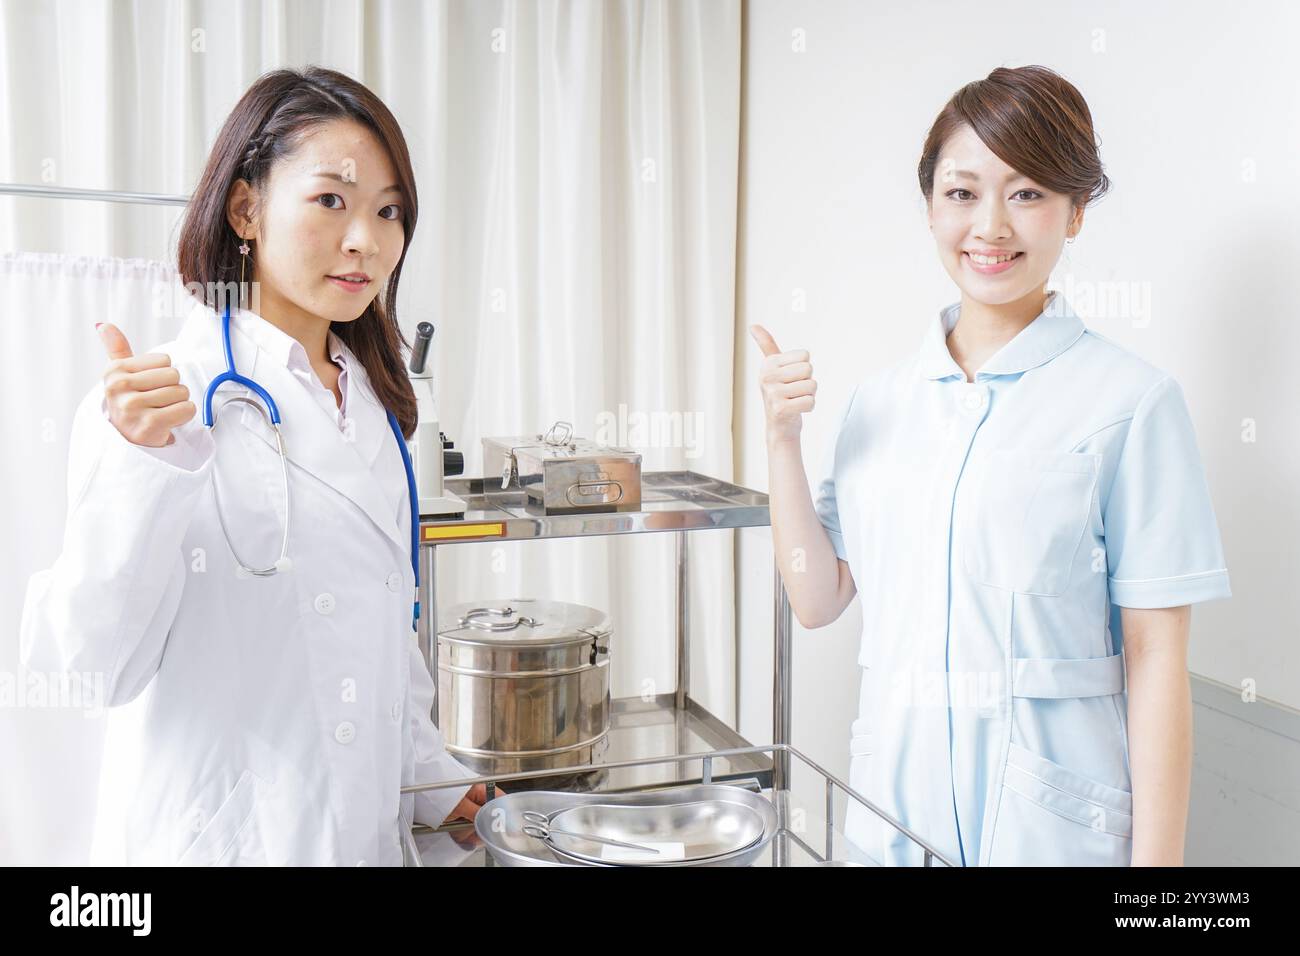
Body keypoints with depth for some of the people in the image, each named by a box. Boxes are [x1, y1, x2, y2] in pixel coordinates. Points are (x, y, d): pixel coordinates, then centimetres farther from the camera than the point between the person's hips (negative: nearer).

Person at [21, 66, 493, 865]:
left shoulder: (369, 404, 5)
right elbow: (99, 663, -20)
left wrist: (428, 778, 12)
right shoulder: (152, 400, -15)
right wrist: (147, 468, -32)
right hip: (217, 834, -6)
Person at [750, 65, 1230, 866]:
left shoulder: (1130, 401, -11)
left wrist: (1157, 857, -12)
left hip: (1050, 827, -4)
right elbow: (819, 599, 3)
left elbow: (1155, 659, -10)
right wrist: (782, 438, -6)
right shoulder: (881, 399, 3)